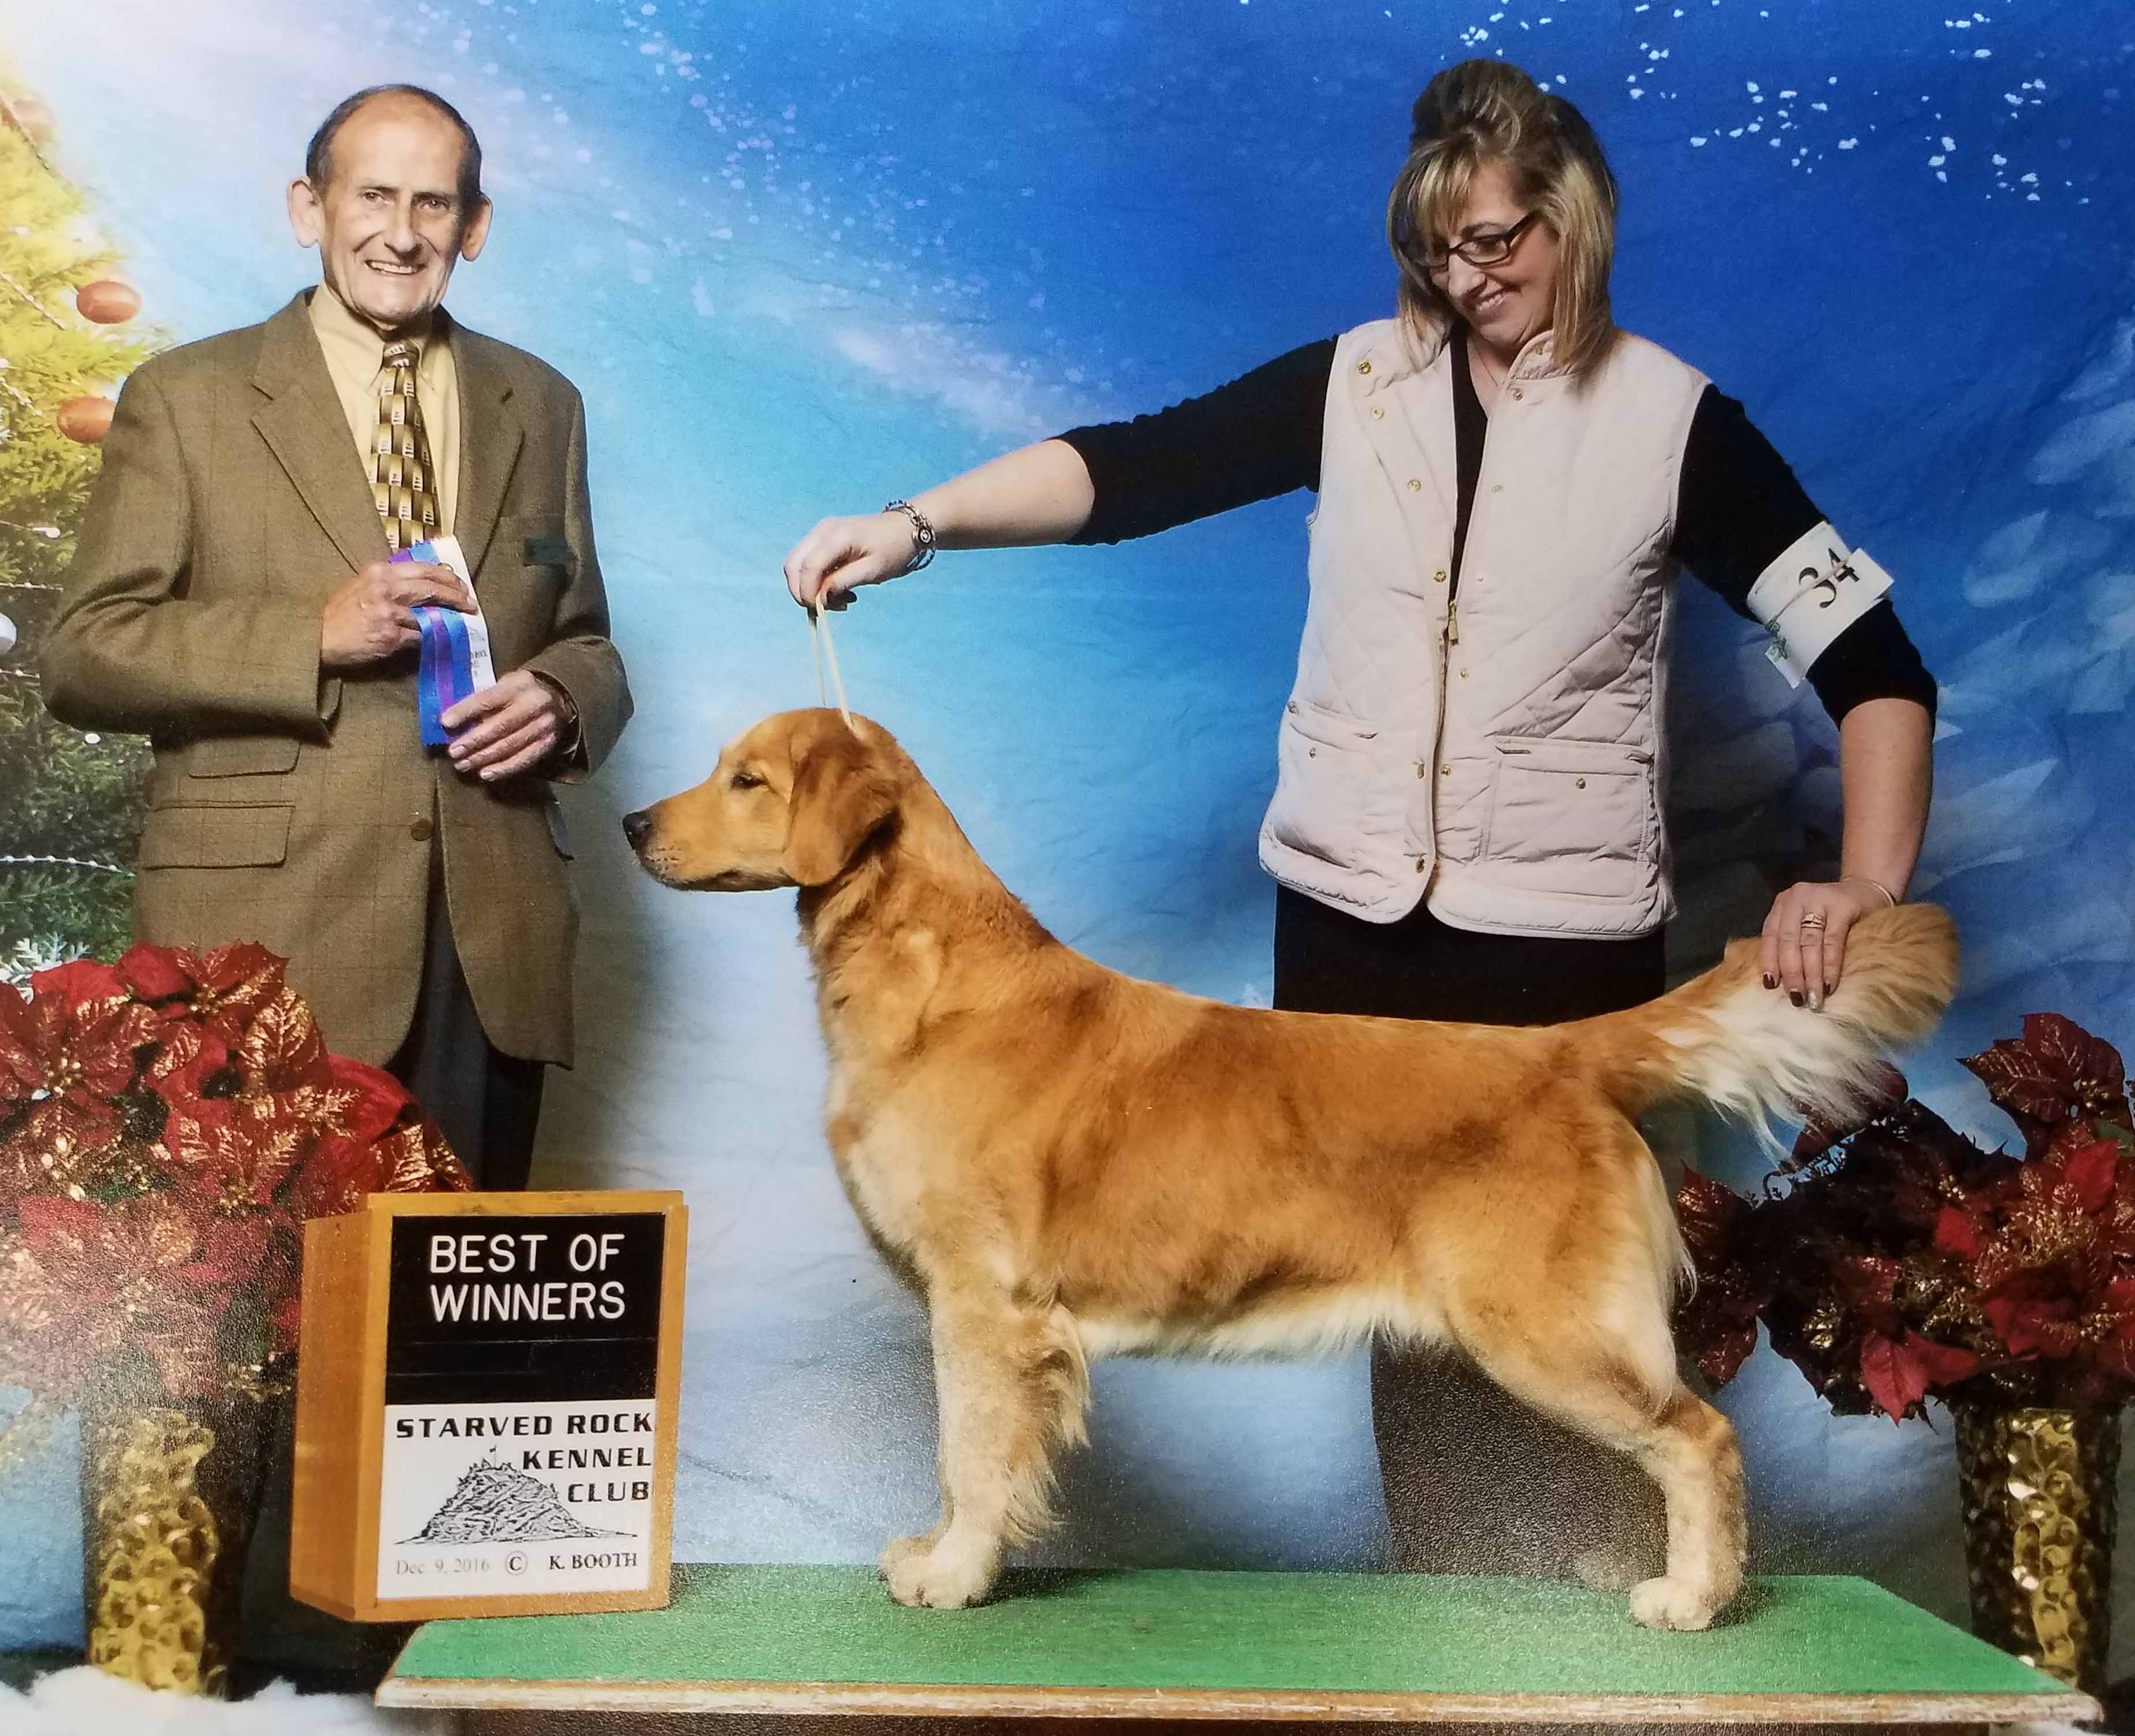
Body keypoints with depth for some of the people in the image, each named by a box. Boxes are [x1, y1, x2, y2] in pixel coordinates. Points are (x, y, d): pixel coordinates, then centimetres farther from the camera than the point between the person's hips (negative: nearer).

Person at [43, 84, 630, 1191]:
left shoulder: (539, 407, 15)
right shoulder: (184, 399, 4)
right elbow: (81, 656, -2)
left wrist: (559, 701, -4)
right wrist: (314, 634, -15)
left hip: (493, 945, 3)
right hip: (262, 938, -3)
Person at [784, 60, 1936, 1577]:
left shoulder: (1674, 421, -4)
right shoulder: (1357, 384, 3)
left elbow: (1871, 656, -5)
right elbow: (1130, 470, -5)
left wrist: (1871, 885, -19)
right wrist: (916, 523, -19)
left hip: (1562, 930, -3)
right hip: (1352, 910, 3)